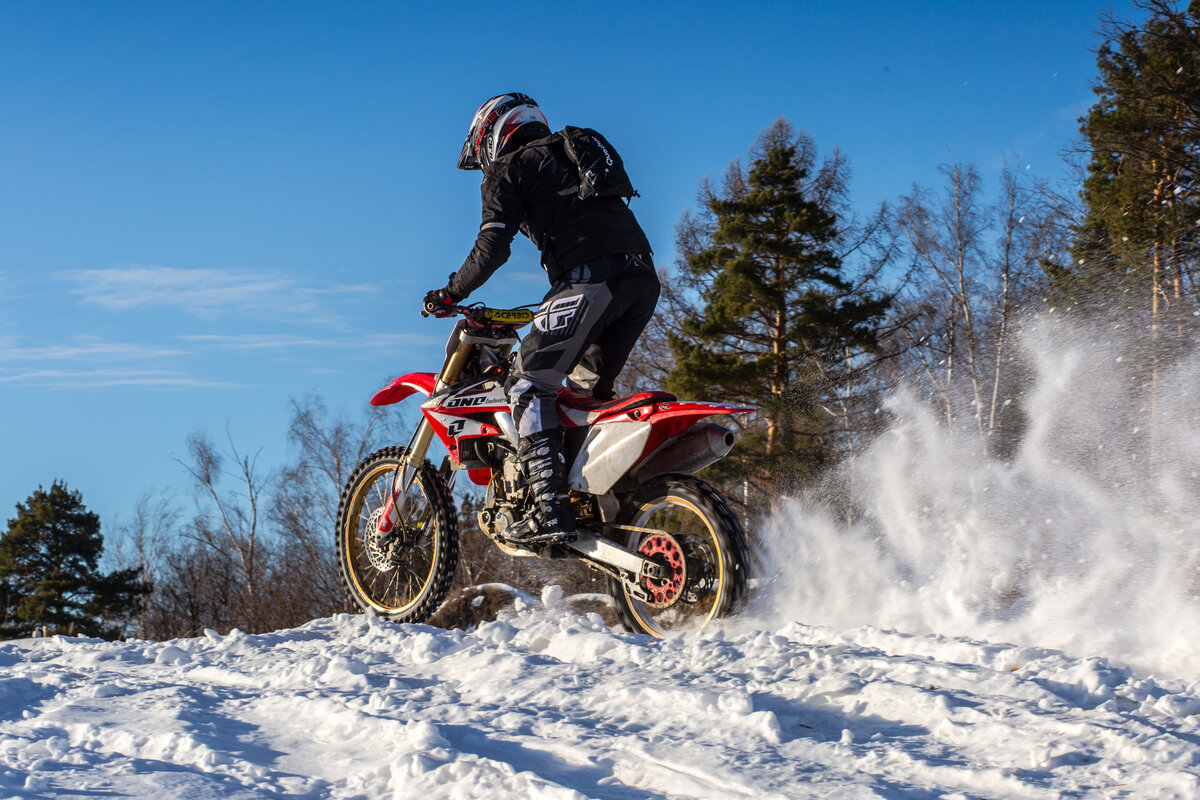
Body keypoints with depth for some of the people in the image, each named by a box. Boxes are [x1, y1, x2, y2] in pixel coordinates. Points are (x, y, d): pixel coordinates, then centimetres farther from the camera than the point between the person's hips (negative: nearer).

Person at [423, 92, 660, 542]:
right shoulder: (569, 158, 34)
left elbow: (493, 245, -2)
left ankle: (549, 509, -16)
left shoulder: (507, 168, 10)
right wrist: (556, 306, 44)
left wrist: (451, 293, 9)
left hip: (590, 276, -8)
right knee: (587, 386, 20)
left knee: (529, 382, -5)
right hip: (643, 277, 8)